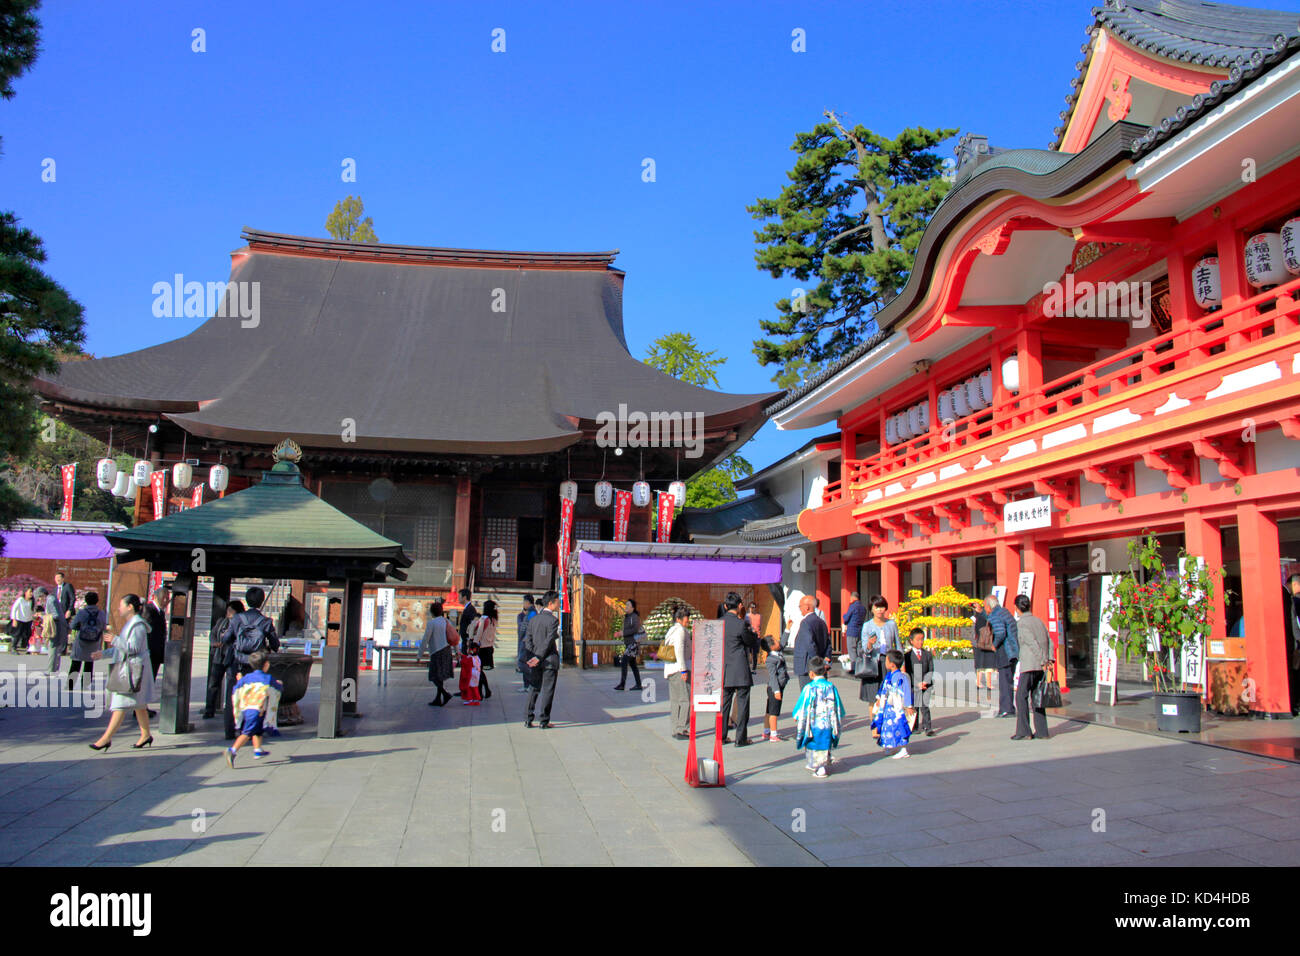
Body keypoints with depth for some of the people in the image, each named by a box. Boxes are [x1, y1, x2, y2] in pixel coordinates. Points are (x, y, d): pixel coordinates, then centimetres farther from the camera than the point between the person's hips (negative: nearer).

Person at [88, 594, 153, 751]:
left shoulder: (138, 625, -15)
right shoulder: (131, 623, 16)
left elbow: (132, 648, -22)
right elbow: (124, 648, 22)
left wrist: (115, 639, -16)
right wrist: (103, 653, 16)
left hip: (133, 669, -10)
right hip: (128, 669, 10)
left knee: (121, 704, -7)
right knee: (138, 705, 13)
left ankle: (106, 738, -5)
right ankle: (146, 735, 19)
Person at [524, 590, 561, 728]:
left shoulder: (534, 619, 10)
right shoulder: (553, 620, -12)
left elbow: (529, 640, 7)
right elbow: (549, 641, -17)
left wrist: (533, 657, 4)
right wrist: (538, 658, -14)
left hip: (535, 661, 6)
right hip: (549, 660, -6)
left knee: (534, 689, 12)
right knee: (547, 690, 2)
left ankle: (528, 719, 12)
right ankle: (543, 721, 4)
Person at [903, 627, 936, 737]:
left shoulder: (928, 655, 6)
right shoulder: (908, 656, -2)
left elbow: (931, 671, 5)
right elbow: (907, 673, -5)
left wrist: (925, 681, -11)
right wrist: (917, 684, -13)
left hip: (926, 685, 1)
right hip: (913, 686, -1)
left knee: (925, 706, -7)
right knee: (915, 707, 6)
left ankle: (928, 727, -3)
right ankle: (915, 727, 20)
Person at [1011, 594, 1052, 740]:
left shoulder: (1020, 624, -8)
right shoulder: (1039, 620, 15)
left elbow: (1033, 643, -17)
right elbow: (1049, 642, 9)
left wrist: (1044, 661, -16)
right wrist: (1050, 660, 1)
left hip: (1029, 665, -7)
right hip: (1041, 666, 7)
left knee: (1021, 696, -3)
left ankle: (1023, 731, -7)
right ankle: (1041, 731, 10)